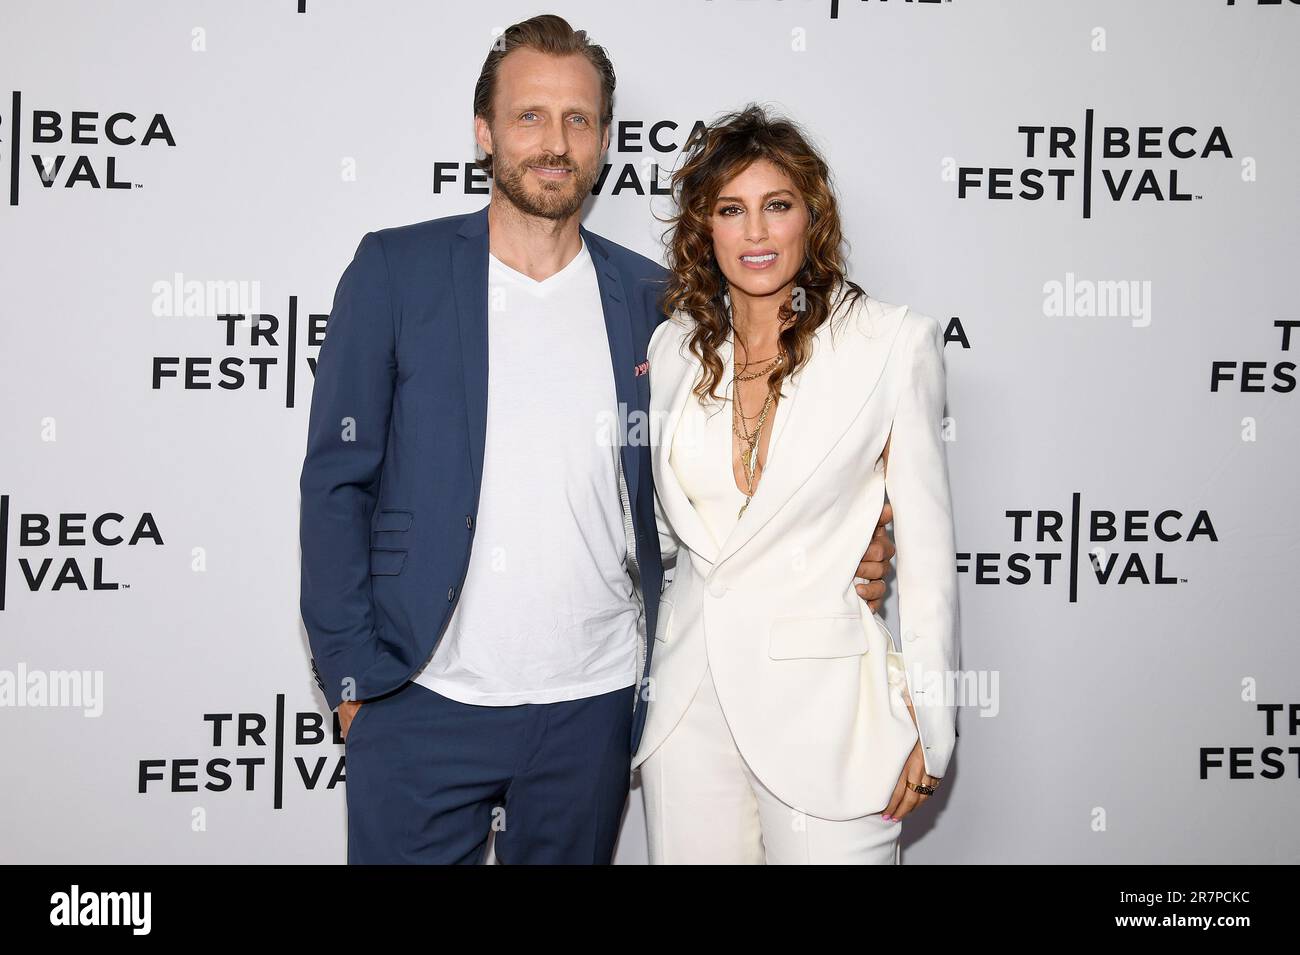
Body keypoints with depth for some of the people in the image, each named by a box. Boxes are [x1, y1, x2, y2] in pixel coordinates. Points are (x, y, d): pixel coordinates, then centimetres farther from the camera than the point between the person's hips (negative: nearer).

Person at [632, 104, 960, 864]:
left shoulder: (893, 341, -6)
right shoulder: (674, 347, 6)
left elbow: (927, 538, -5)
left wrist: (930, 726, -4)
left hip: (825, 701, -4)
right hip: (692, 699, 4)